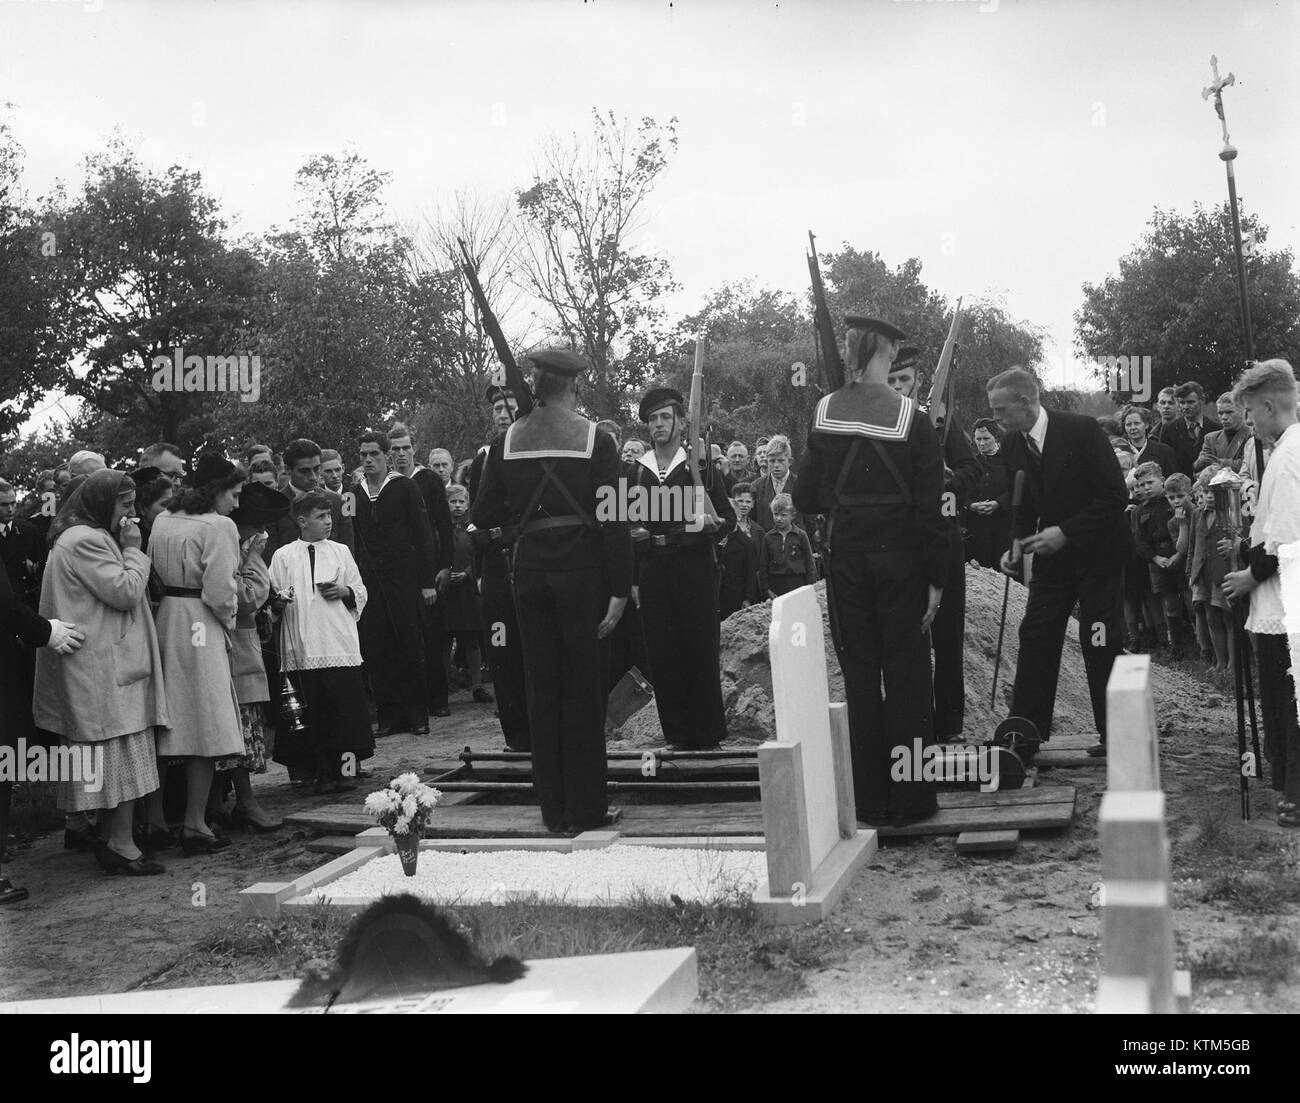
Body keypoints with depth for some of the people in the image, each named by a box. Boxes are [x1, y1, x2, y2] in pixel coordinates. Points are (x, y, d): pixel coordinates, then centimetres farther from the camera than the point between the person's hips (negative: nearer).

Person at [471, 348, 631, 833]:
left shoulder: (506, 442, 2)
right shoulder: (594, 439, -6)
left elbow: (483, 516, 4)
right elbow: (613, 519, -10)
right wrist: (619, 589, -7)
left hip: (531, 569, 3)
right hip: (581, 569, -3)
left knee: (543, 687, 10)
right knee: (583, 687, 5)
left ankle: (554, 809, 16)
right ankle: (586, 808, 10)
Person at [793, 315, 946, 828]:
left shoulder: (824, 413, -2)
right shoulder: (911, 417, -10)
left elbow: (806, 498, 2)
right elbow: (930, 506, -9)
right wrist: (936, 577, -3)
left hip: (845, 557, 2)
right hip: (900, 555, -2)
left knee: (859, 675, 9)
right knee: (906, 673, 7)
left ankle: (870, 802, 15)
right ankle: (910, 799, 12)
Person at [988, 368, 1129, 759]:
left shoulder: (1082, 431, -17)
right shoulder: (1011, 445, 0)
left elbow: (1115, 496, -19)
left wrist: (1065, 532, -24)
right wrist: (1017, 545, -7)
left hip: (1097, 554, -5)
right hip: (1051, 556, 5)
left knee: (1101, 646, -2)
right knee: (1035, 639, 1)